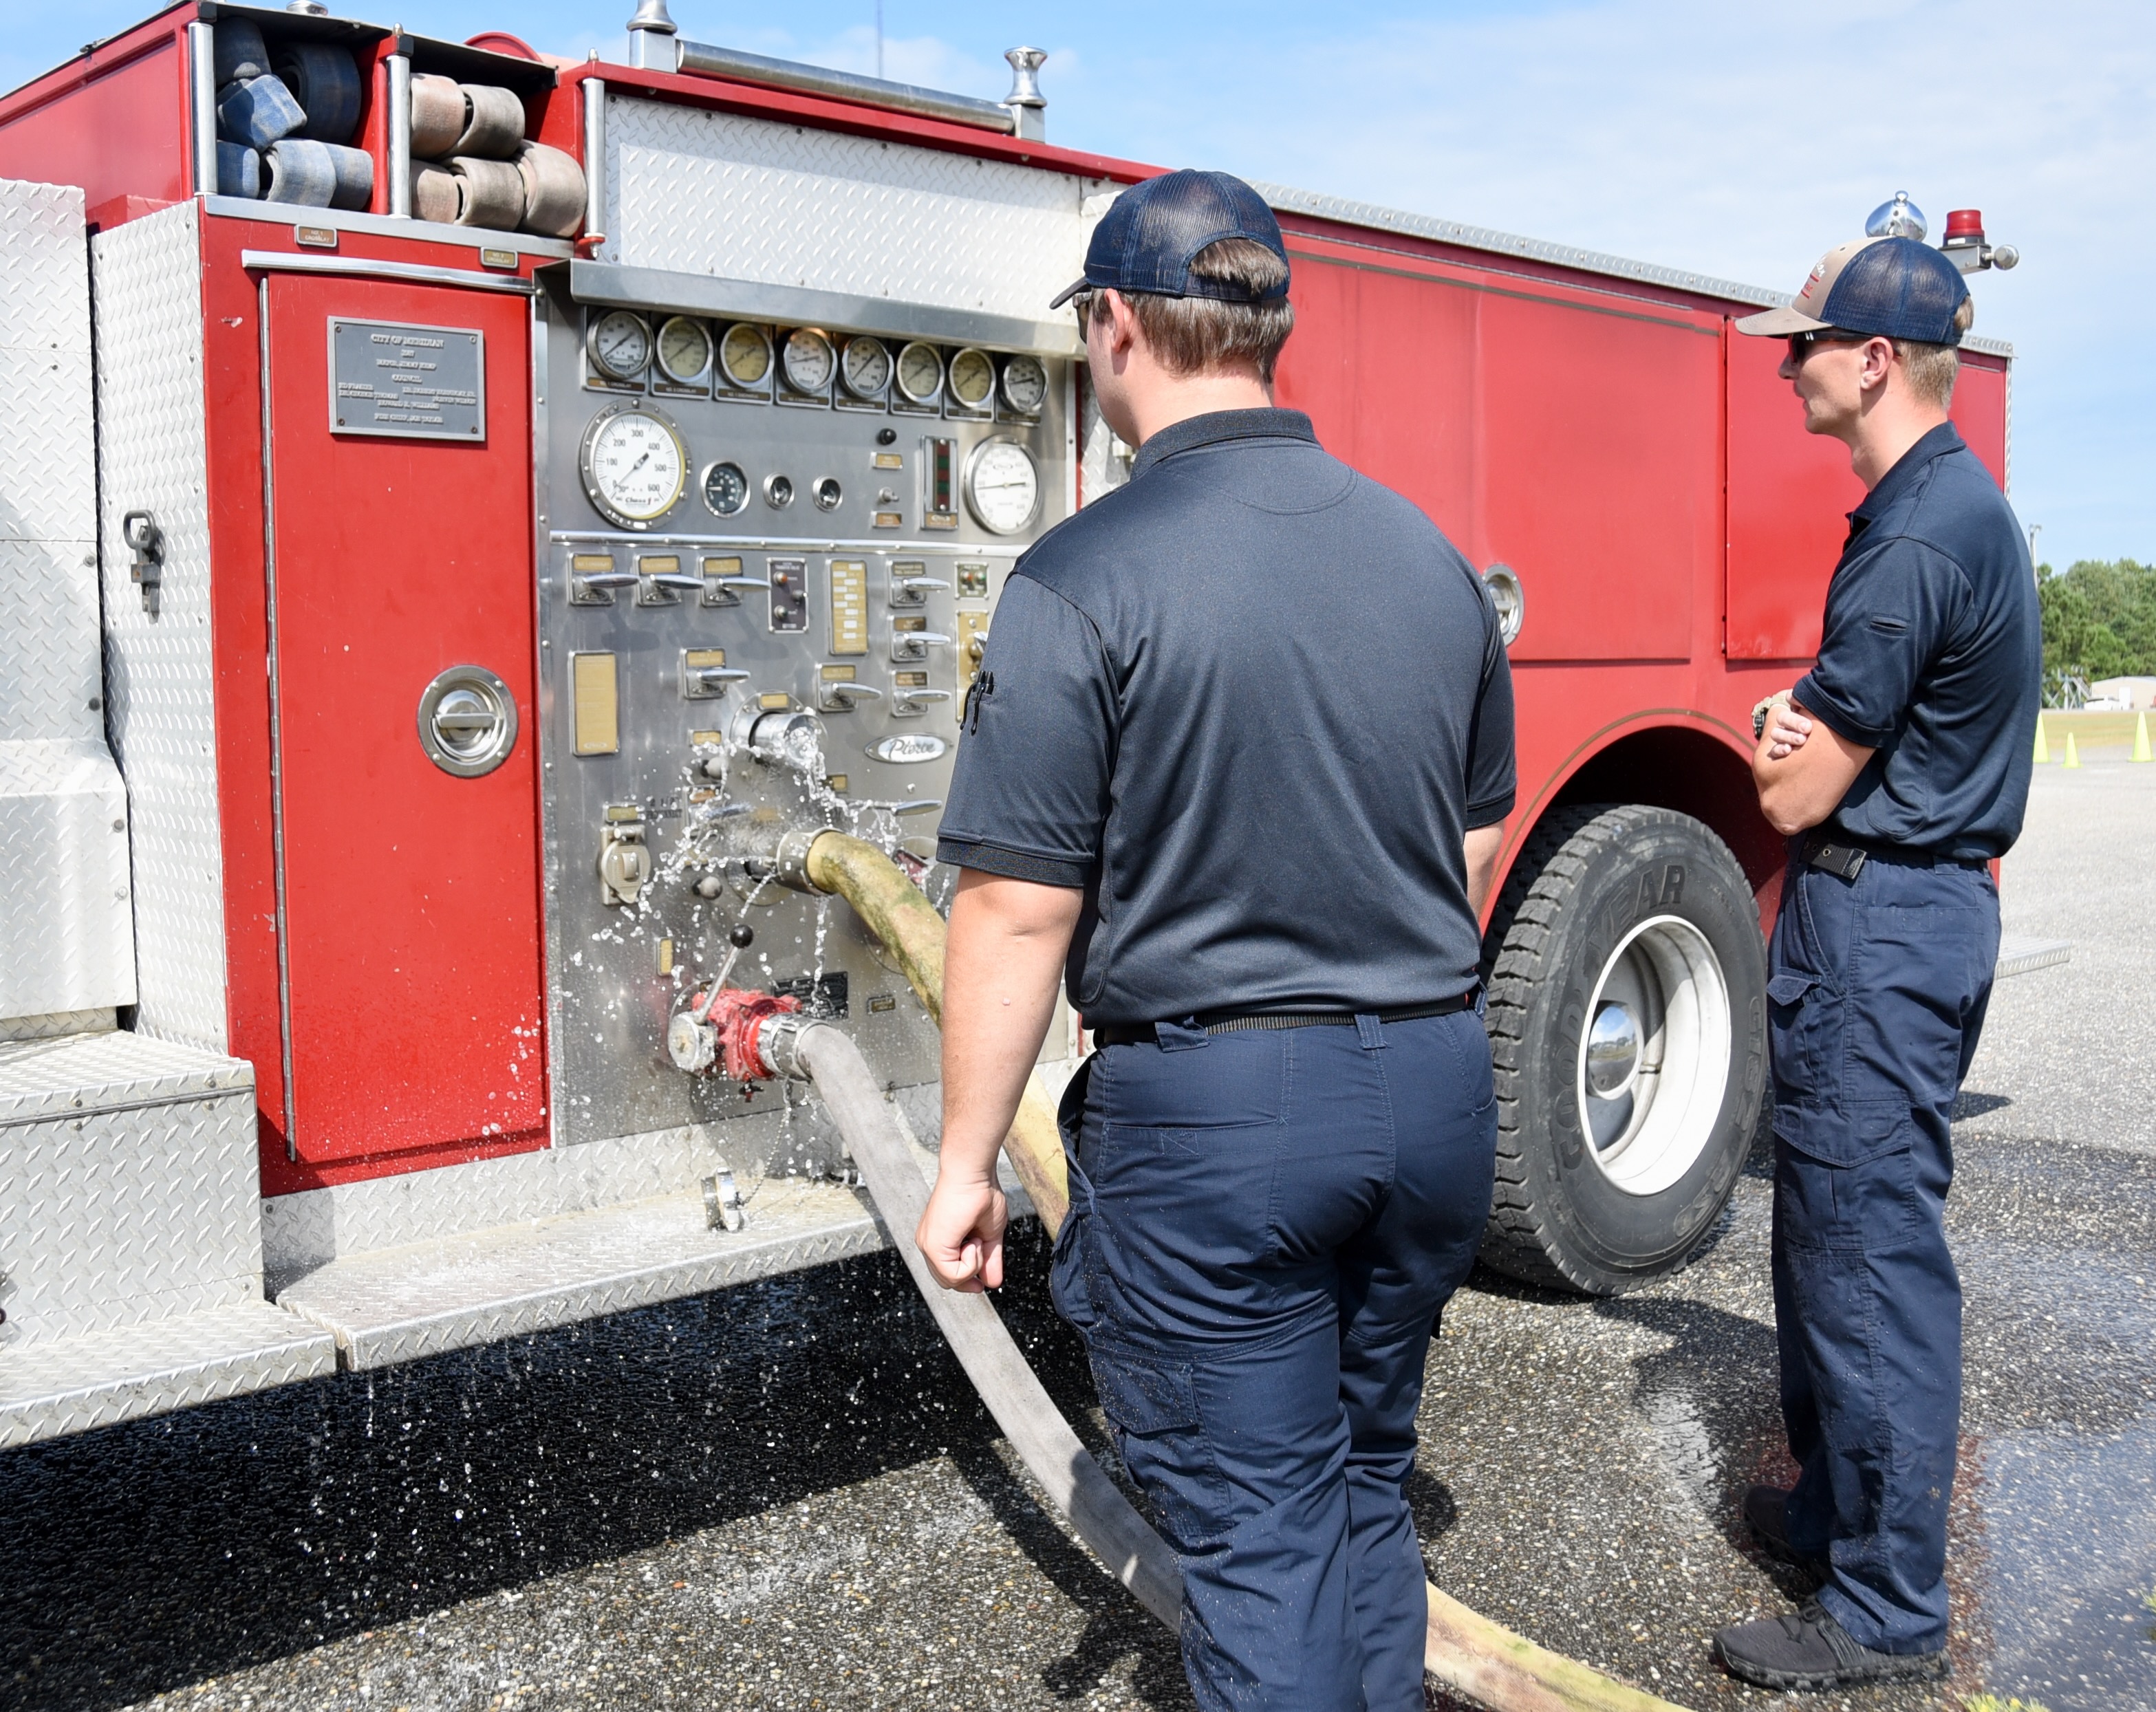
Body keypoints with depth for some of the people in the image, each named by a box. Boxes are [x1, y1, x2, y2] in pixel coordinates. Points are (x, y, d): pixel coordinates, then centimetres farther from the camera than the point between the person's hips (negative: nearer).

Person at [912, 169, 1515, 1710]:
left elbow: (1021, 907, -15)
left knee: (1258, 1536, 7)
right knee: (1368, 1487, 22)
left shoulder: (1088, 576, -15)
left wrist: (967, 1162, -5)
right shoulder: (1432, 556, 5)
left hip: (1211, 1114, -6)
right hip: (1435, 1086, 6)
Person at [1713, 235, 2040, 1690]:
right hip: (1908, 911, 11)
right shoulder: (1961, 507, 13)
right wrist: (1798, 723, -3)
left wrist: (1783, 747, 4)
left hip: (1879, 927, -11)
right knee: (1830, 1229, 20)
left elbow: (1796, 795, -18)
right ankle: (1836, 1502, 35)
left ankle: (1889, 1612, 6)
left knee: (1876, 1253, -4)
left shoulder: (1917, 545, -20)